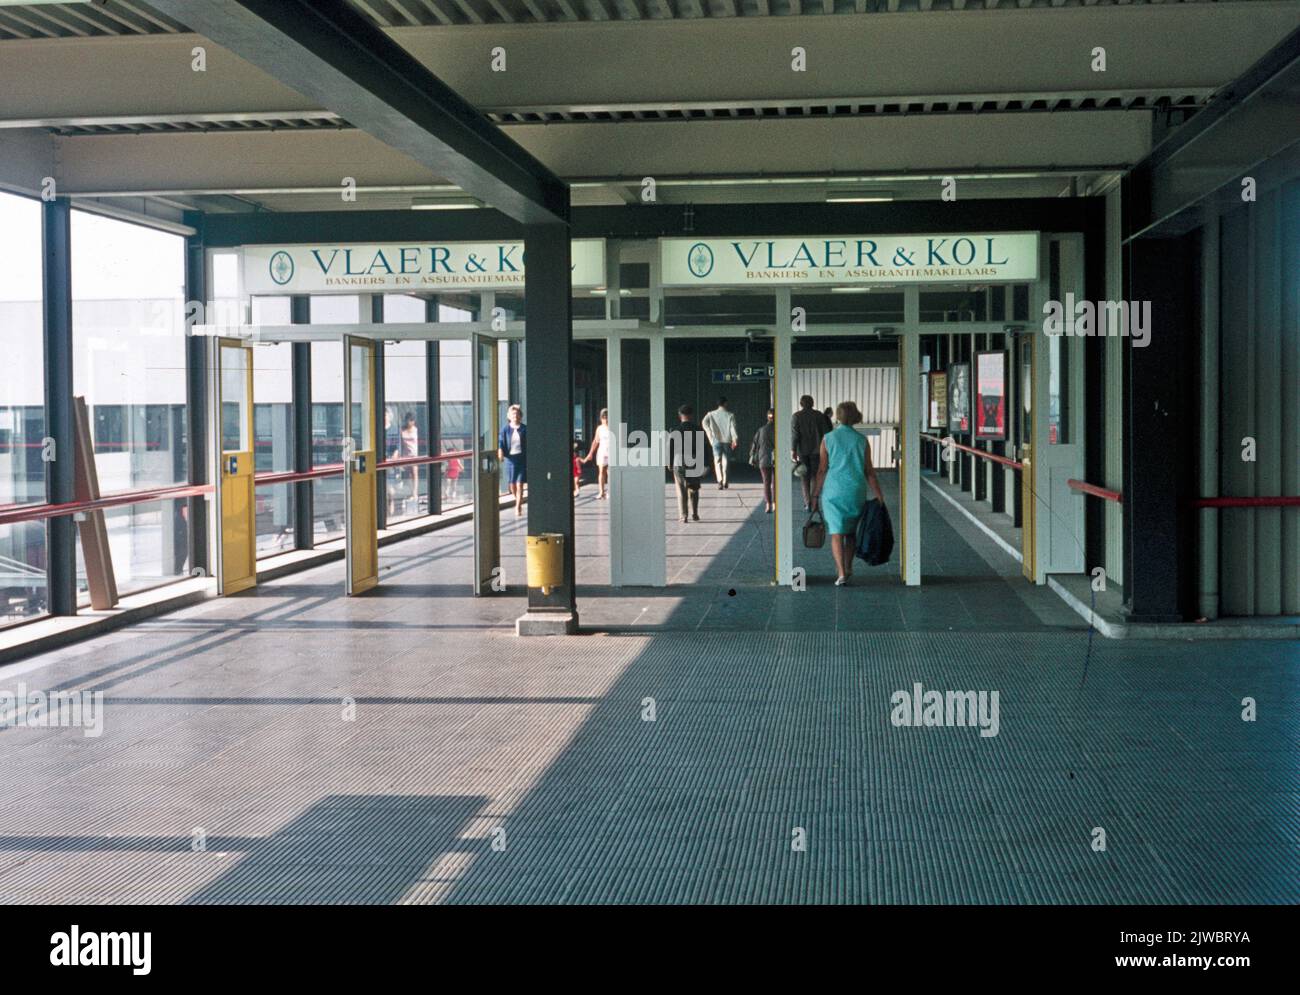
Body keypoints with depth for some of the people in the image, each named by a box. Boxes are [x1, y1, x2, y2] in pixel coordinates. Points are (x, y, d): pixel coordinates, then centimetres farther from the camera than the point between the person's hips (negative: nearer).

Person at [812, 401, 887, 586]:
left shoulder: (828, 439, -4)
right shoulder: (862, 440, -2)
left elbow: (822, 470, -4)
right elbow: (869, 472, -2)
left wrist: (815, 495, 2)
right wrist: (879, 496, 2)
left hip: (833, 492, -2)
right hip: (856, 491, 2)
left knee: (836, 533, -1)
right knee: (851, 532, 20)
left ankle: (842, 573, -13)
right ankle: (848, 568, 29)